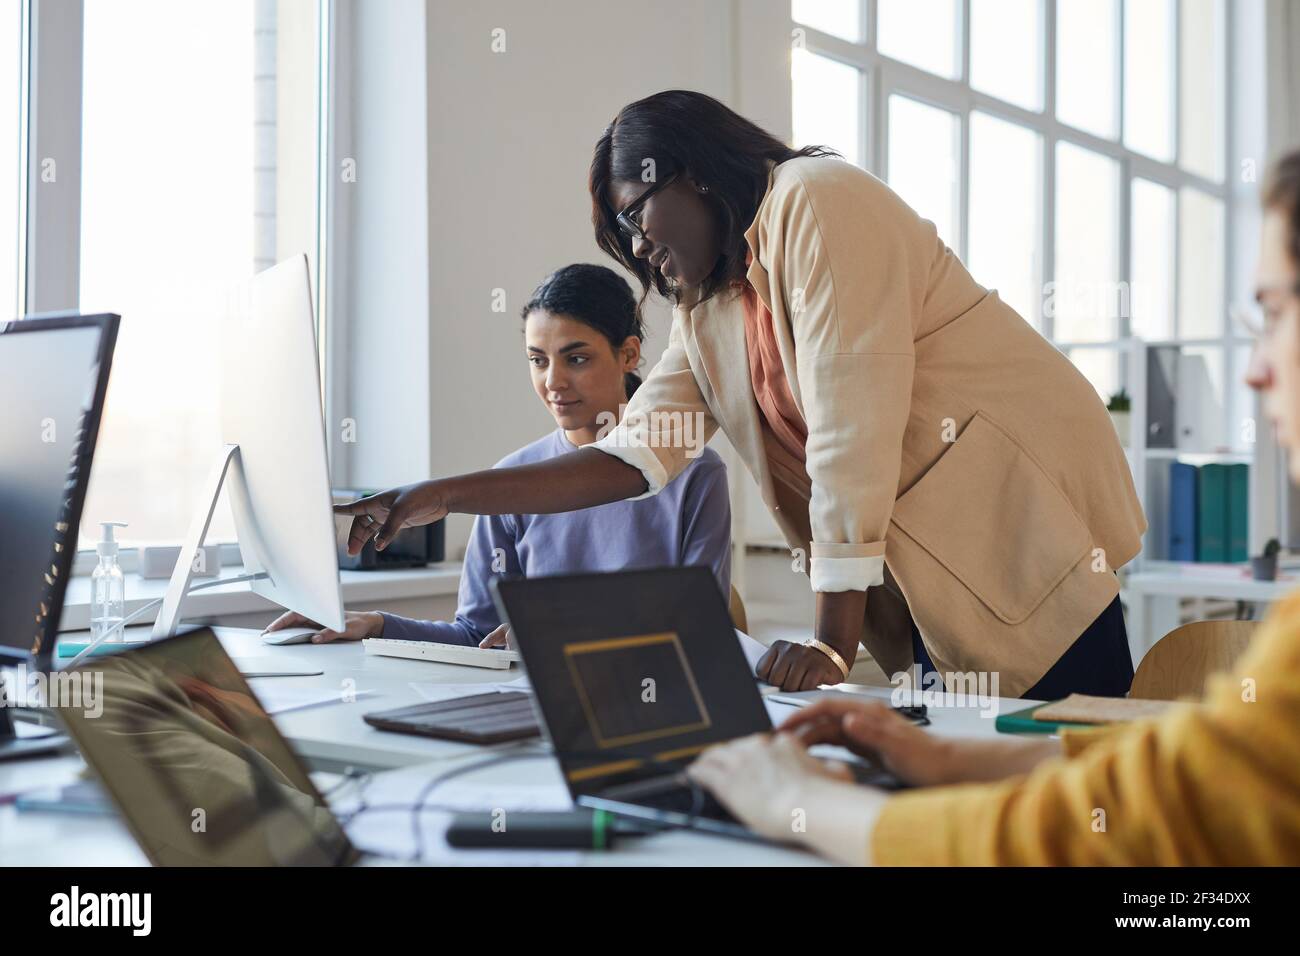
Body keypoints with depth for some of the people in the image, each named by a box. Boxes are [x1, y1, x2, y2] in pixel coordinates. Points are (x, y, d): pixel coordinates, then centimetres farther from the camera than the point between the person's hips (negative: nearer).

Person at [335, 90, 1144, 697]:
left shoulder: (818, 201, -12)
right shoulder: (707, 314, 13)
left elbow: (851, 425, -20)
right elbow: (634, 457, 9)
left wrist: (835, 640, -22)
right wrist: (438, 498, 3)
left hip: (1026, 519, -7)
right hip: (937, 579, 7)